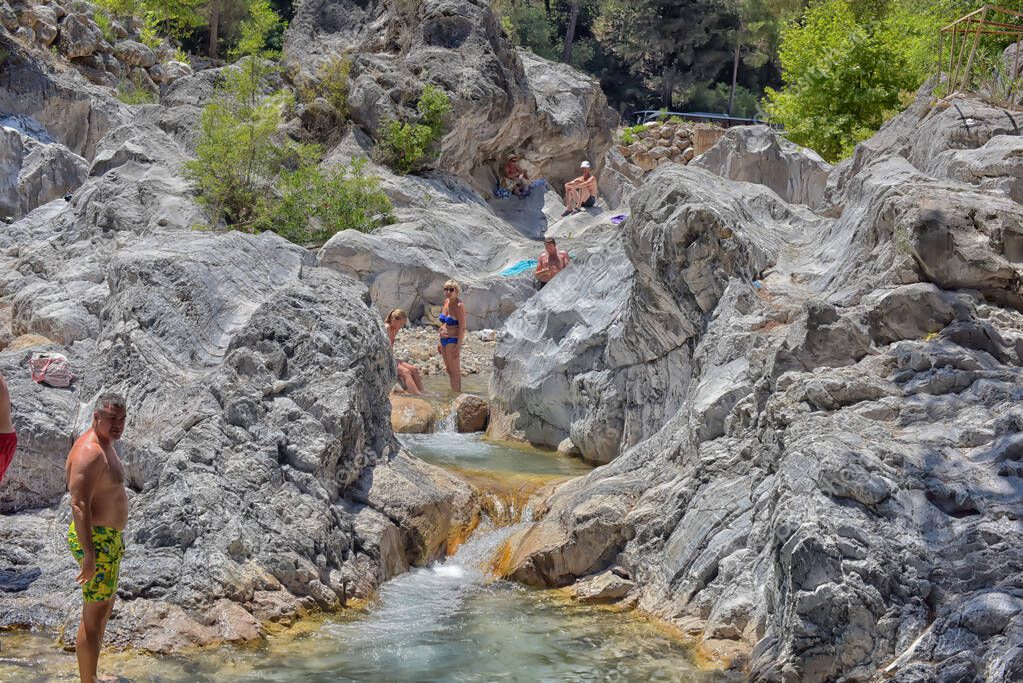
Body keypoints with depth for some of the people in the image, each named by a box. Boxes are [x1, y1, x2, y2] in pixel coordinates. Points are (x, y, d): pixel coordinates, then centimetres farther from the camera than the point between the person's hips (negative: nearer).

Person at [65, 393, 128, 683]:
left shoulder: (104, 446, 9)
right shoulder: (90, 452, -23)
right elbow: (78, 504, -27)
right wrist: (89, 554, -28)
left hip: (108, 537, 11)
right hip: (95, 541, -11)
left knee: (105, 608, 22)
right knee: (94, 615, -3)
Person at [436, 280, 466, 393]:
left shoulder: (459, 305, -15)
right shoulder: (446, 302, 9)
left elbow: (462, 328, -17)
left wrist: (458, 347, -20)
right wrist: (440, 342, 18)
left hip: (453, 341, -8)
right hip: (444, 341, 8)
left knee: (455, 371, -3)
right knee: (449, 370, 14)